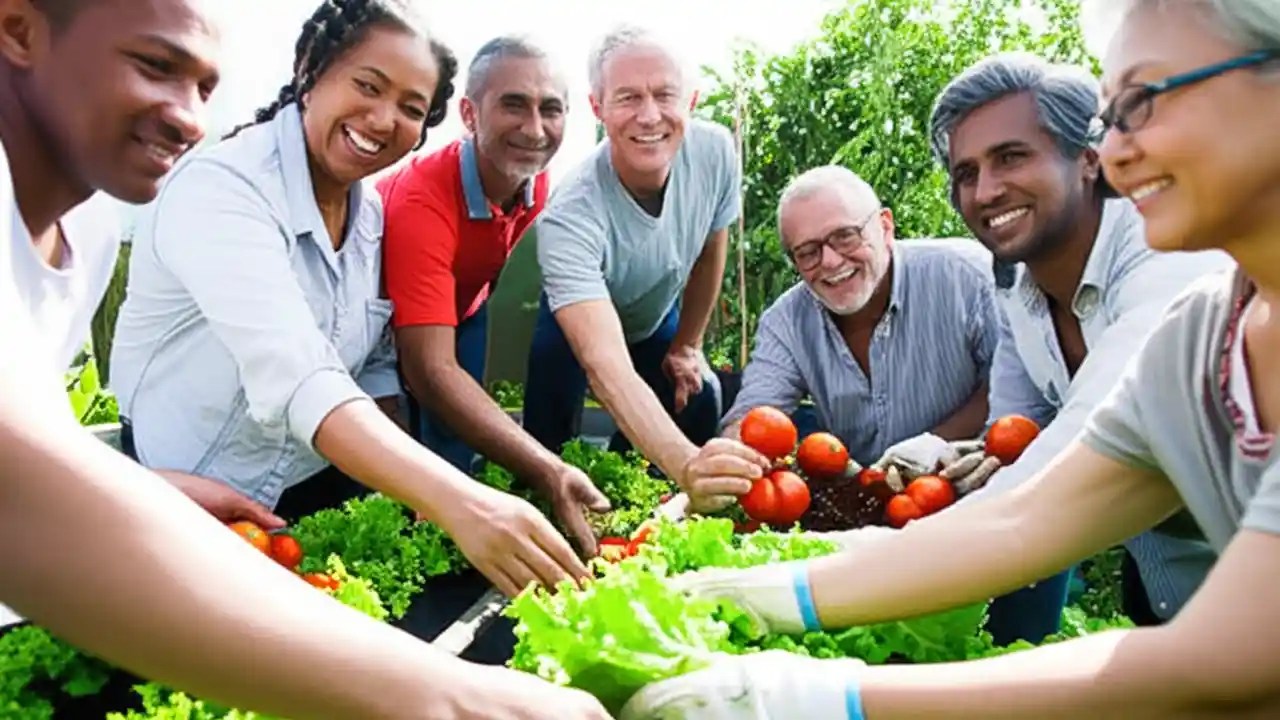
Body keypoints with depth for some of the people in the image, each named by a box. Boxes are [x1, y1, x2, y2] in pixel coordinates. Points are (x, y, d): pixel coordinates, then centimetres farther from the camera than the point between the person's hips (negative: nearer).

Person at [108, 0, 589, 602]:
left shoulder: (372, 214, -1)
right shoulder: (219, 188, -25)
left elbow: (377, 367, 5)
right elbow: (295, 376, -40)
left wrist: (399, 491, -10)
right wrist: (457, 502, -52)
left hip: (317, 494, 6)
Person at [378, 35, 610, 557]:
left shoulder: (536, 187, -18)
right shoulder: (421, 201, -41)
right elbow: (430, 371, -47)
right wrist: (548, 472, -58)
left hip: (456, 313, 6)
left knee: (449, 464, -1)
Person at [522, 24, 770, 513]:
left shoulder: (714, 151, -28)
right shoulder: (571, 216, -44)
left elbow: (710, 254, -6)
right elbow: (608, 368, -55)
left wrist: (686, 346, 2)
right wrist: (686, 464, -71)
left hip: (657, 317, 5)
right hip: (573, 323, -5)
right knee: (549, 446, -26)